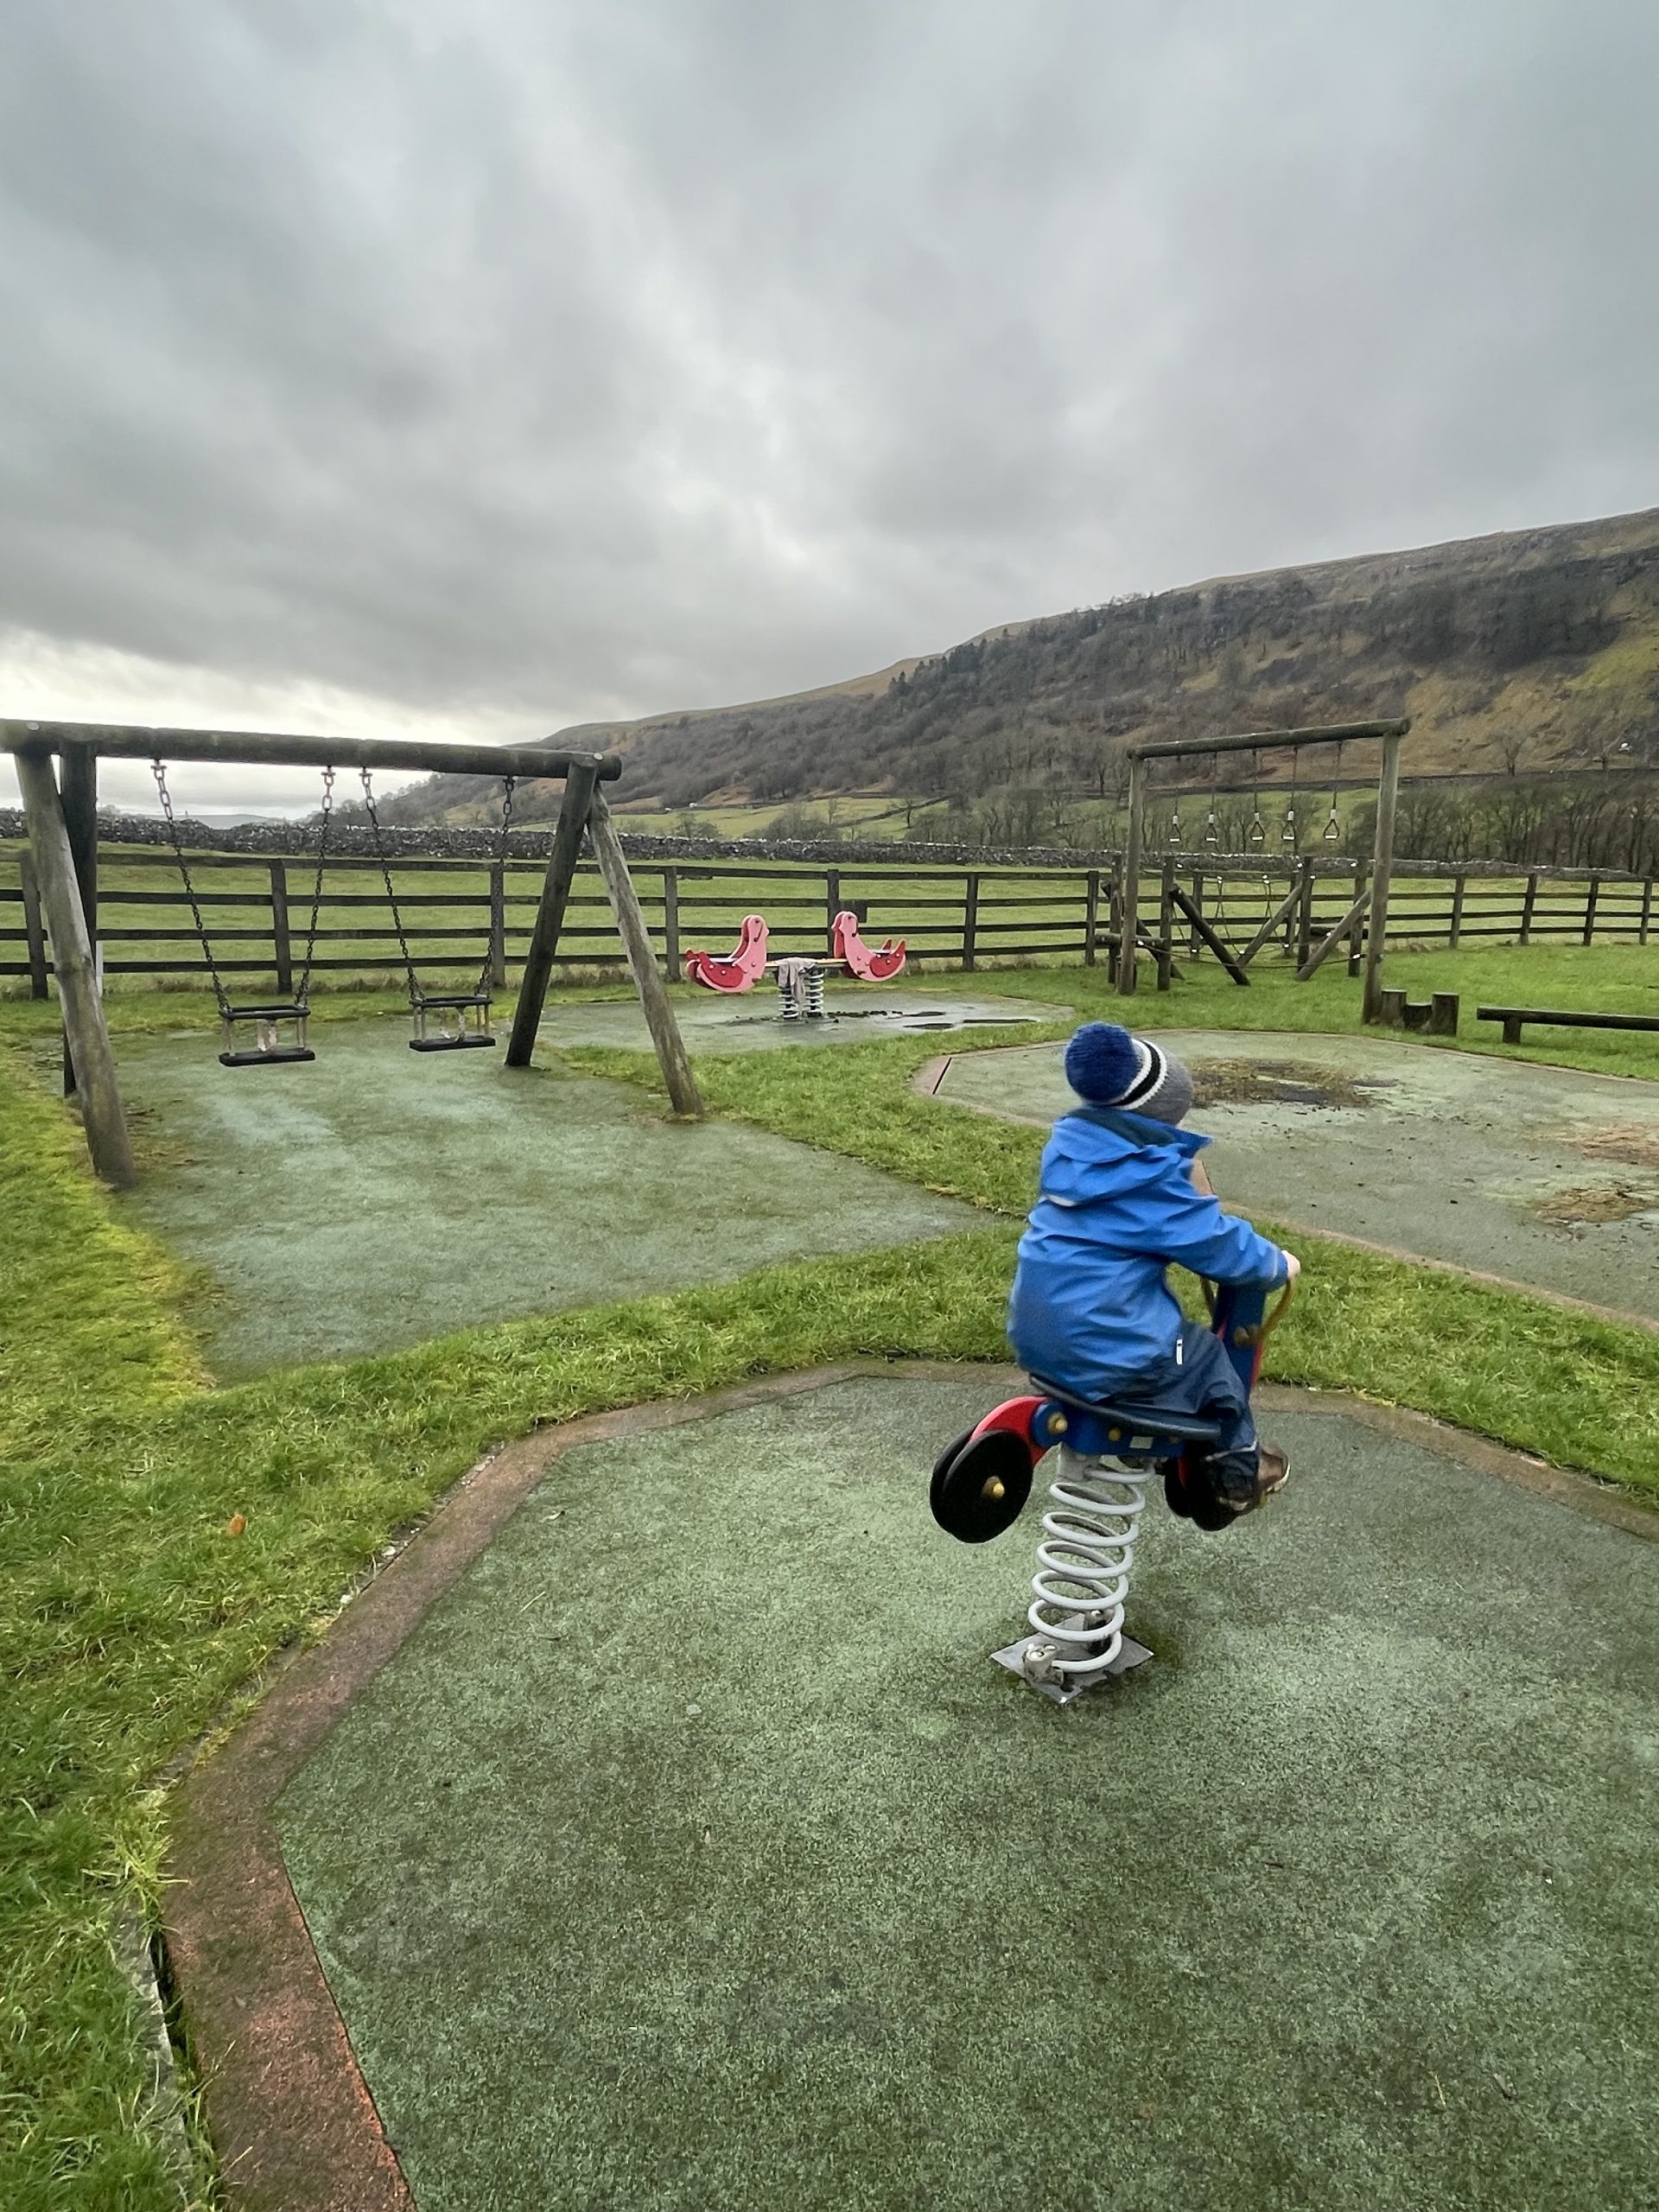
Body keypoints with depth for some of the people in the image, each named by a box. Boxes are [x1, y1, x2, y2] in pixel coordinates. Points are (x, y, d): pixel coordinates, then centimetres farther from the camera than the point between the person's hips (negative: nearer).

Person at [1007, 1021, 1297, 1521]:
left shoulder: (1070, 1142, 6)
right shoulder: (1153, 1172, -18)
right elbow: (1218, 1245, -11)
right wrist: (1279, 1265, 9)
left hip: (1033, 1335, 8)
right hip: (1106, 1350, -8)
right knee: (1214, 1366, 17)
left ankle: (1185, 1471, 49)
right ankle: (1235, 1479, 37)